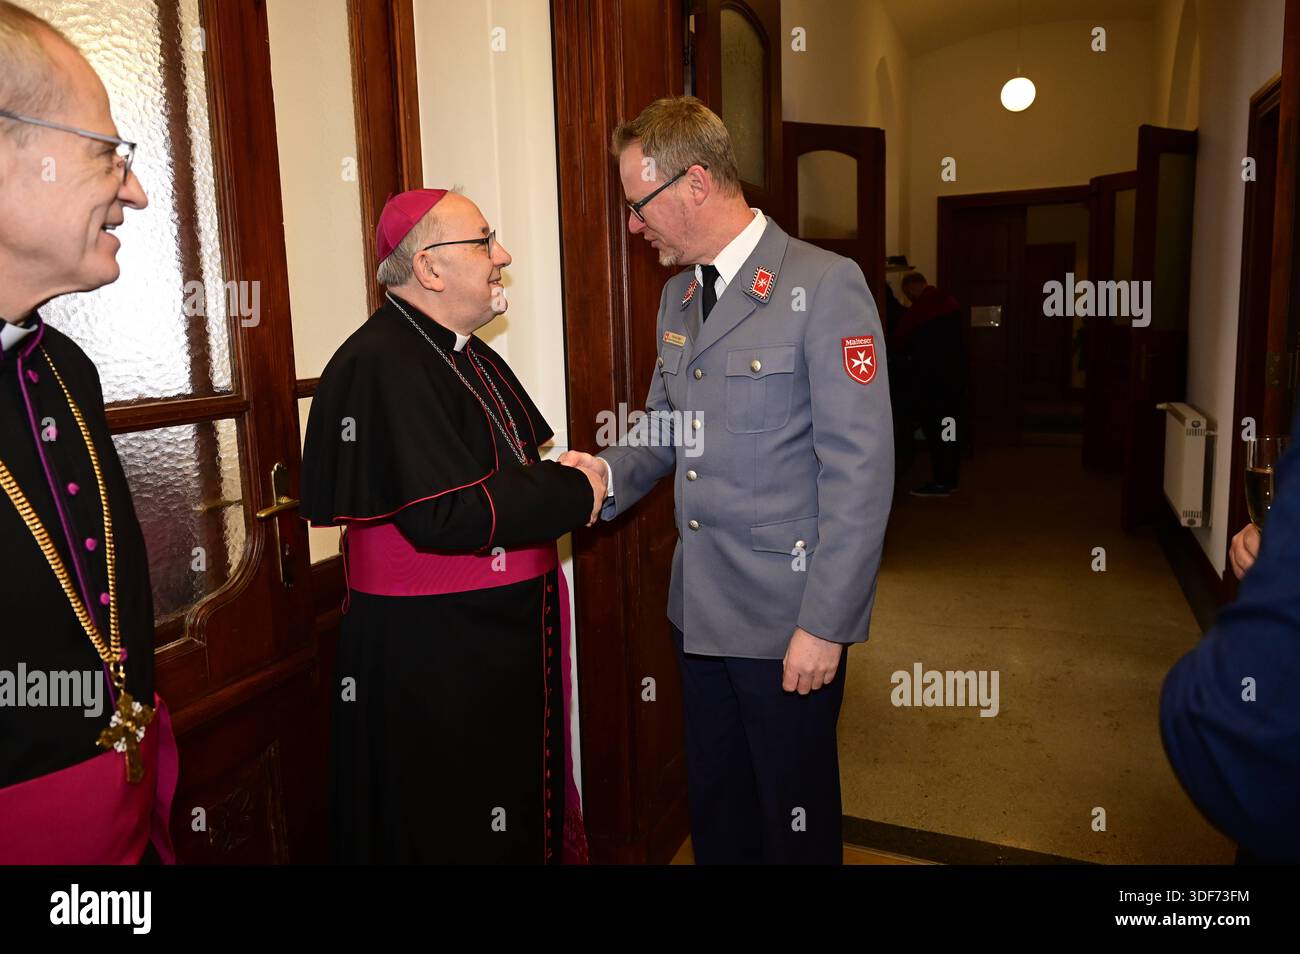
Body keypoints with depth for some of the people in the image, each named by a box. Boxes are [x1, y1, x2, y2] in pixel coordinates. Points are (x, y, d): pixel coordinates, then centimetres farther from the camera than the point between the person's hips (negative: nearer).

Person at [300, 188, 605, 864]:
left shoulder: (466, 353, 11)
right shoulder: (382, 364, -20)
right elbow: (445, 514, -28)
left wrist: (559, 481, -5)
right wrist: (573, 494, -18)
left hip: (500, 642, 9)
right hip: (427, 658, -9)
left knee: (514, 815, 23)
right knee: (450, 830, 9)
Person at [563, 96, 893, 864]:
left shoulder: (824, 287, -14)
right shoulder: (679, 295, 11)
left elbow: (860, 470, -17)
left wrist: (825, 623, -17)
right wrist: (608, 475, -3)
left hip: (787, 615, -7)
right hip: (701, 606, 7)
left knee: (793, 816, 13)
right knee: (715, 805, 21)